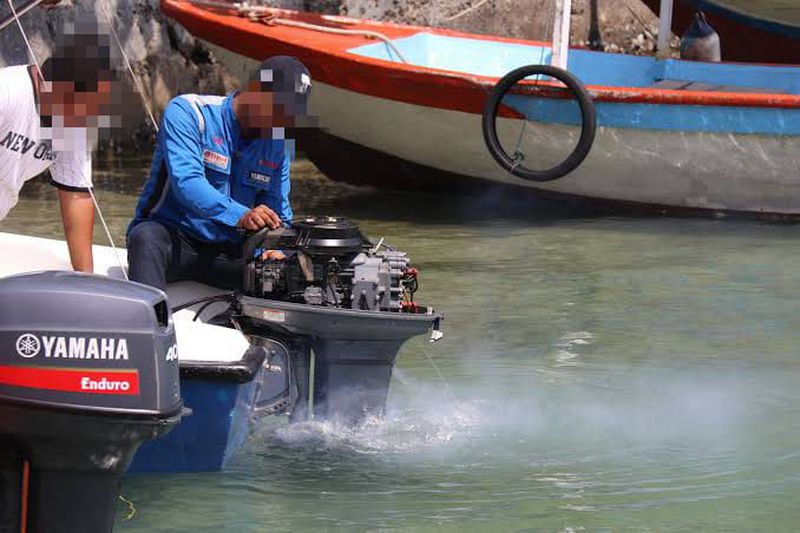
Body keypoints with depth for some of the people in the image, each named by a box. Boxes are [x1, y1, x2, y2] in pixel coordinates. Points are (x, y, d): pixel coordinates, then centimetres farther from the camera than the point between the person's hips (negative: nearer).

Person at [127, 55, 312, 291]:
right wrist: (240, 216, -42)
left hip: (227, 250, 5)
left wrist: (271, 248, -15)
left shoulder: (278, 144, 10)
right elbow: (186, 181, -25)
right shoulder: (187, 113, -10)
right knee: (147, 238, -40)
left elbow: (278, 215, 11)